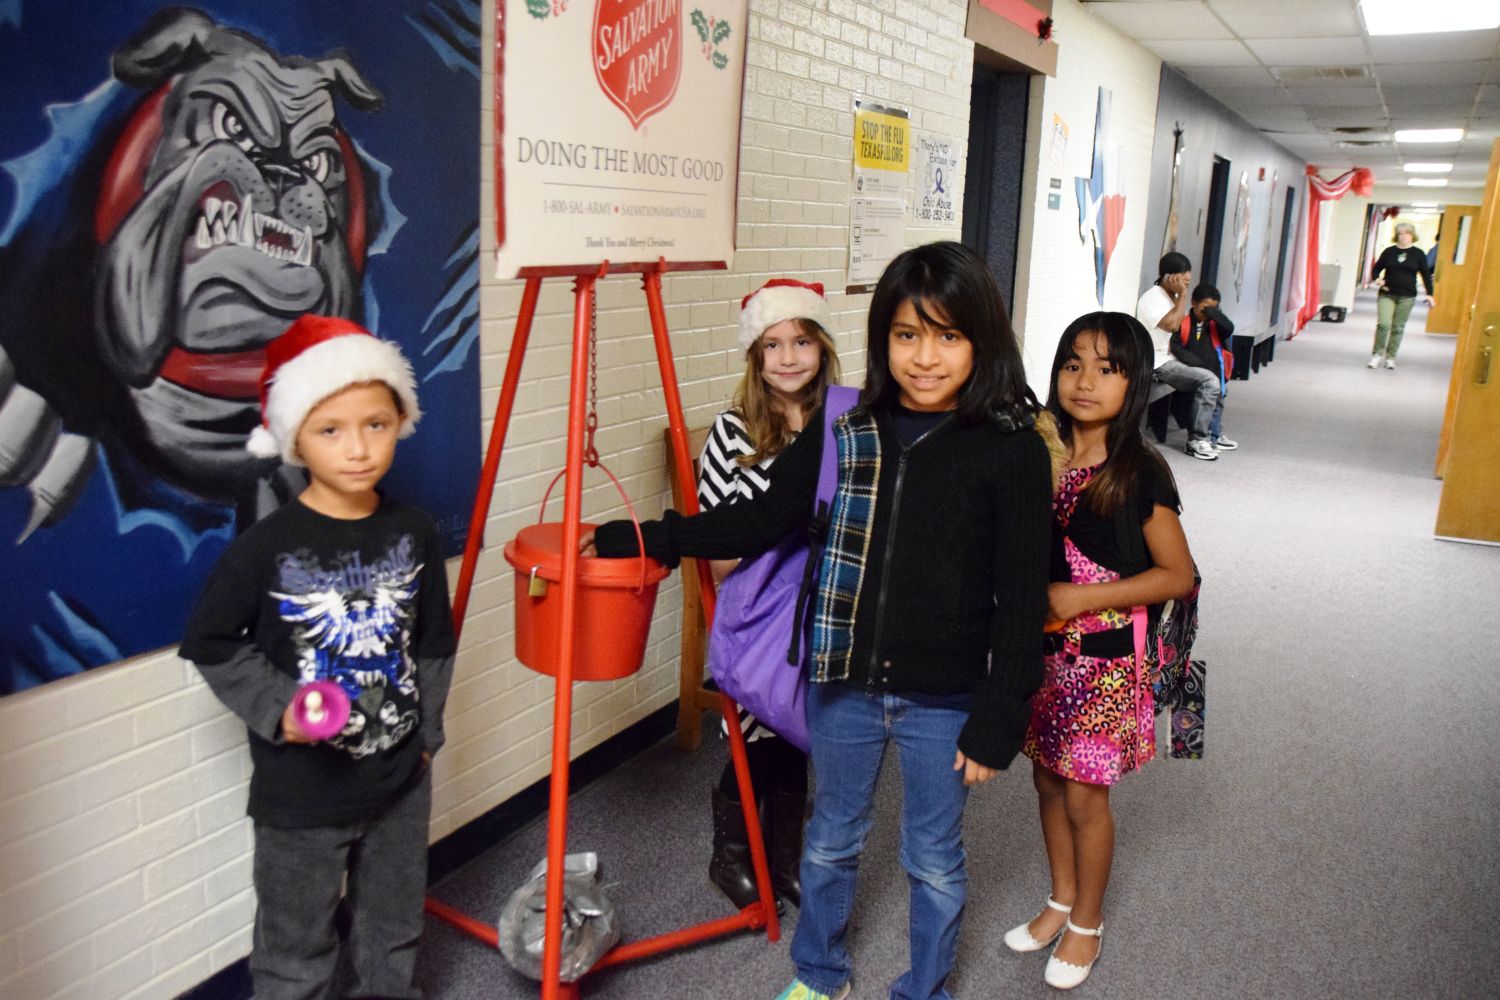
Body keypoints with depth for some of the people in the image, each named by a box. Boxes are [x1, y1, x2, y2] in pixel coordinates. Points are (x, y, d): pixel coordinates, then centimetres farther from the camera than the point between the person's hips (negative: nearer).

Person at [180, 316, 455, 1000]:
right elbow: (211, 644, -6)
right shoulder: (265, 548, -17)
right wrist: (277, 708, -16)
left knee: (395, 931, 23)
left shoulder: (414, 535, -5)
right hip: (300, 792, -3)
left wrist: (426, 730, 7)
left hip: (401, 779, 4)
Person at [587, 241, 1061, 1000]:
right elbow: (760, 522, 2)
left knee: (934, 860, 17)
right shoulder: (843, 430, -4)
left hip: (944, 701, -3)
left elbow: (1021, 597, -10)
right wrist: (633, 538, -1)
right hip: (842, 684, 3)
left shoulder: (1013, 450, -13)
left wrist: (996, 720, -10)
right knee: (831, 841, 22)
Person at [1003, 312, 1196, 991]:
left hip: (1104, 658, -4)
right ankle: (1061, 902, 38)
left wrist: (1082, 597, -19)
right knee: (1048, 780, 16)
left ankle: (1087, 922, 29)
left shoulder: (1139, 472, -13)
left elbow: (1178, 576, -12)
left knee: (1084, 795, 7)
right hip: (1042, 649, 5)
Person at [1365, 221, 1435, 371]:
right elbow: (1376, 268, 10)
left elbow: (1426, 275, 5)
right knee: (1383, 324, -13)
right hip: (1387, 294, 0)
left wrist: (1429, 294, -3)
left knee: (1398, 328, 5)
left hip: (1407, 297, 0)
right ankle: (1377, 355, -2)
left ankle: (1390, 357, 14)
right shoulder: (1389, 252, 4)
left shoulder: (1418, 254, 3)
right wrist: (1377, 279, -12)